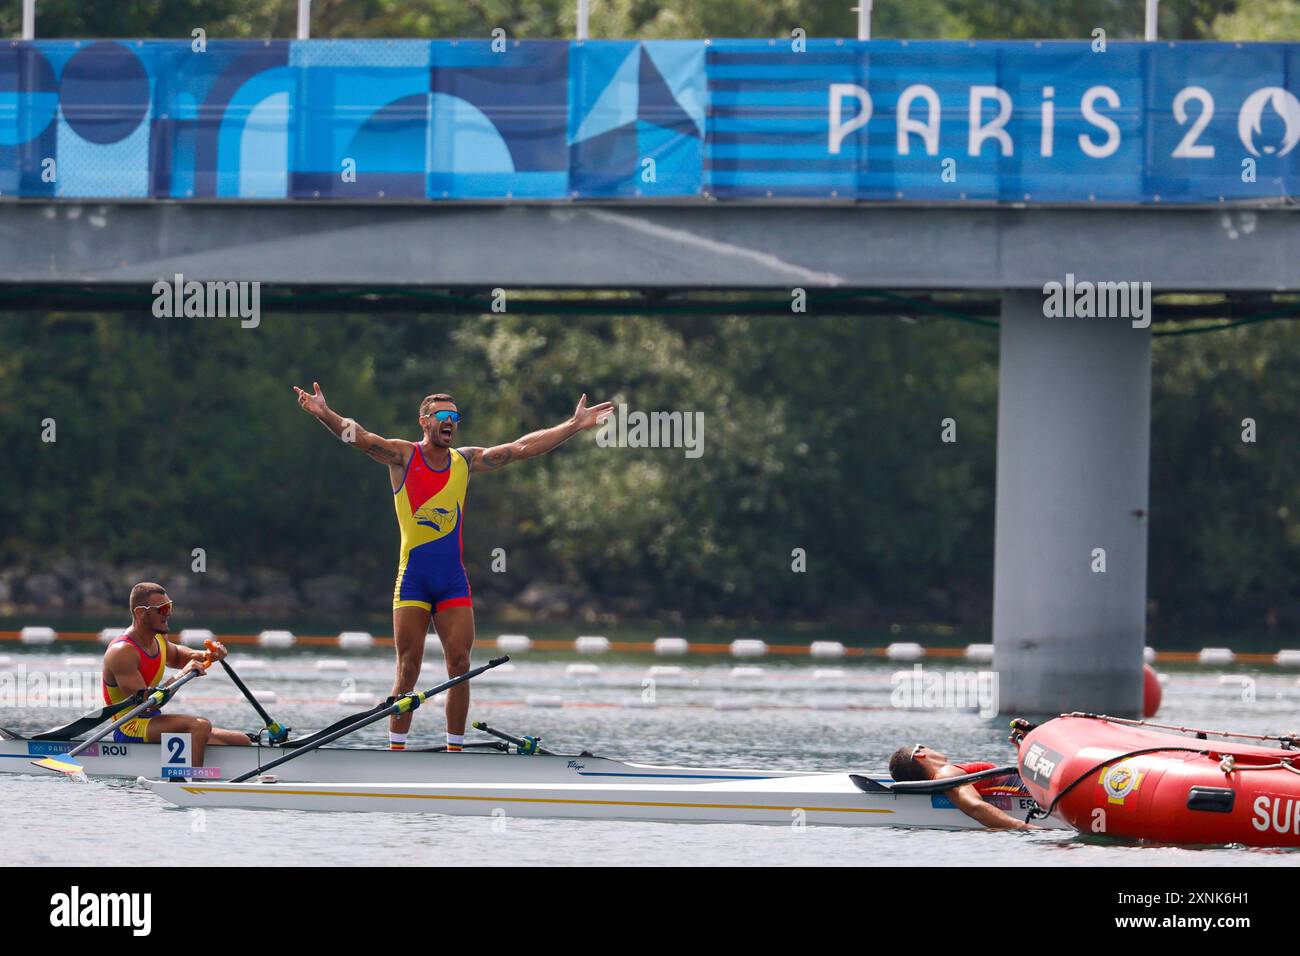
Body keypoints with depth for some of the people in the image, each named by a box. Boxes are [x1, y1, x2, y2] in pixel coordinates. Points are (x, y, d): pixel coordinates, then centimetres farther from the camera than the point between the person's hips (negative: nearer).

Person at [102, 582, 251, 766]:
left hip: (154, 723, 10)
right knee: (200, 725, -34)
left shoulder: (158, 639, 9)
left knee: (242, 742, 4)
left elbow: (175, 656, 34)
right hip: (130, 729, -10)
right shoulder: (122, 652, -20)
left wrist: (205, 655, 13)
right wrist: (182, 675, -26)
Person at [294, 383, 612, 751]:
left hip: (453, 579, 3)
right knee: (408, 669, -4)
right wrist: (325, 415, -35)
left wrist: (576, 426, 9)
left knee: (459, 666, -1)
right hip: (413, 579, -3)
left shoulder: (467, 461, 9)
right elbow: (359, 437, -16)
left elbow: (521, 448, 11)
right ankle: (396, 754, 0)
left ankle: (454, 752, 6)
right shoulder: (403, 456, -2)